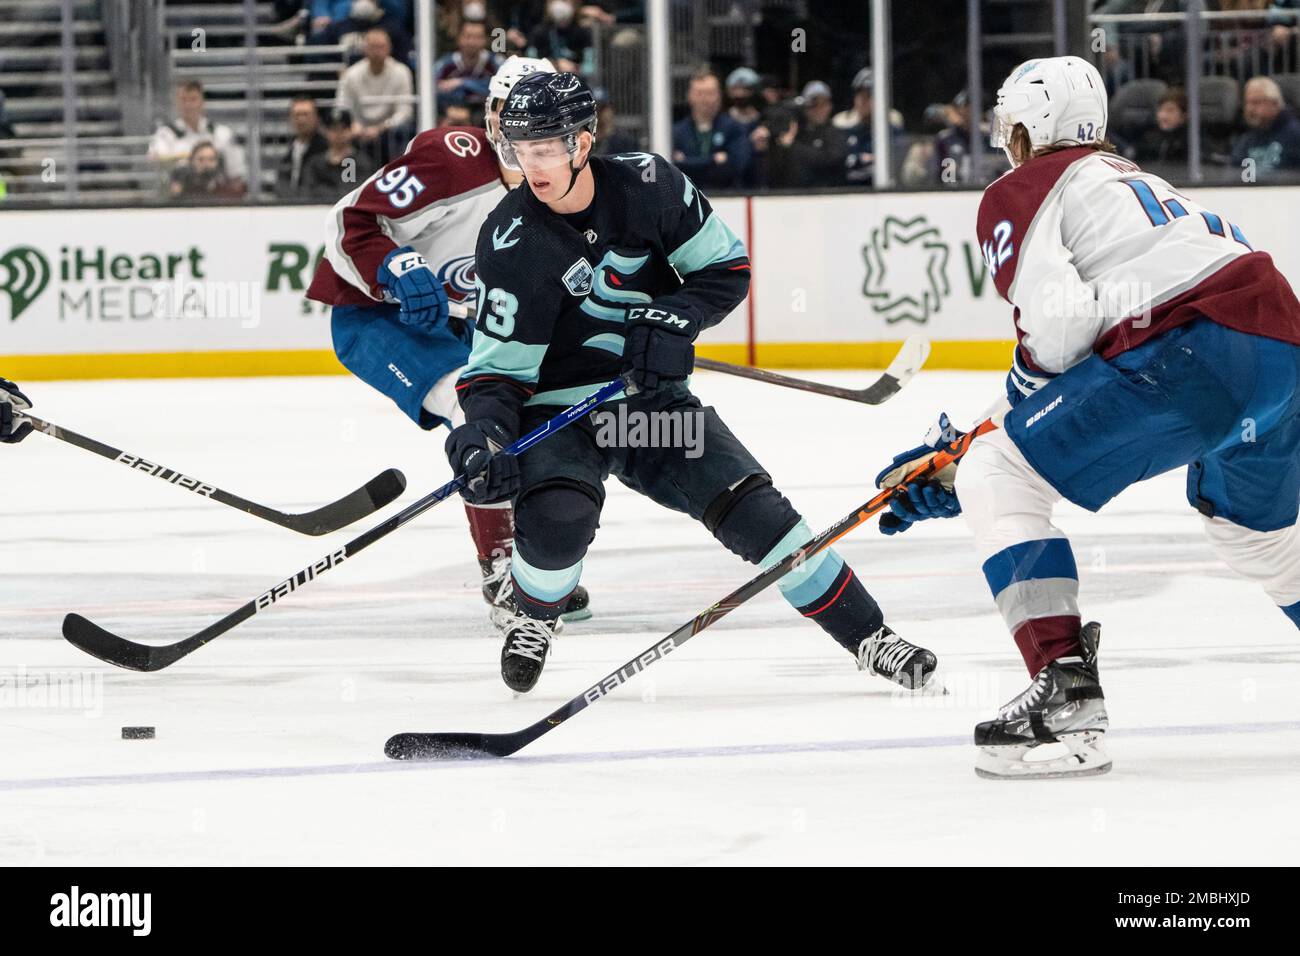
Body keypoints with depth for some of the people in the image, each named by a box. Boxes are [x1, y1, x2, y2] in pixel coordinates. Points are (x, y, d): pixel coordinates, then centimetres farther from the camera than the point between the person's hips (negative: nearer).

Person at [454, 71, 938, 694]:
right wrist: (481, 432, -32)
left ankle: (868, 637, 2)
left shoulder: (647, 185, -11)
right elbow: (498, 366, -13)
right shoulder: (512, 241, -17)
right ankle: (532, 619, 4)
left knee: (751, 508, -9)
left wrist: (675, 319, -17)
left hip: (652, 396, 2)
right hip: (558, 409, -2)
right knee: (558, 517, -30)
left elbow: (727, 267, 1)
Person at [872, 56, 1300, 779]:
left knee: (1000, 482, -1)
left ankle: (1065, 692, -13)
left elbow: (1057, 322, -10)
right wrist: (955, 462, 32)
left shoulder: (1019, 195, 9)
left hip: (1191, 352, -9)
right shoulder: (1129, 182, 34)